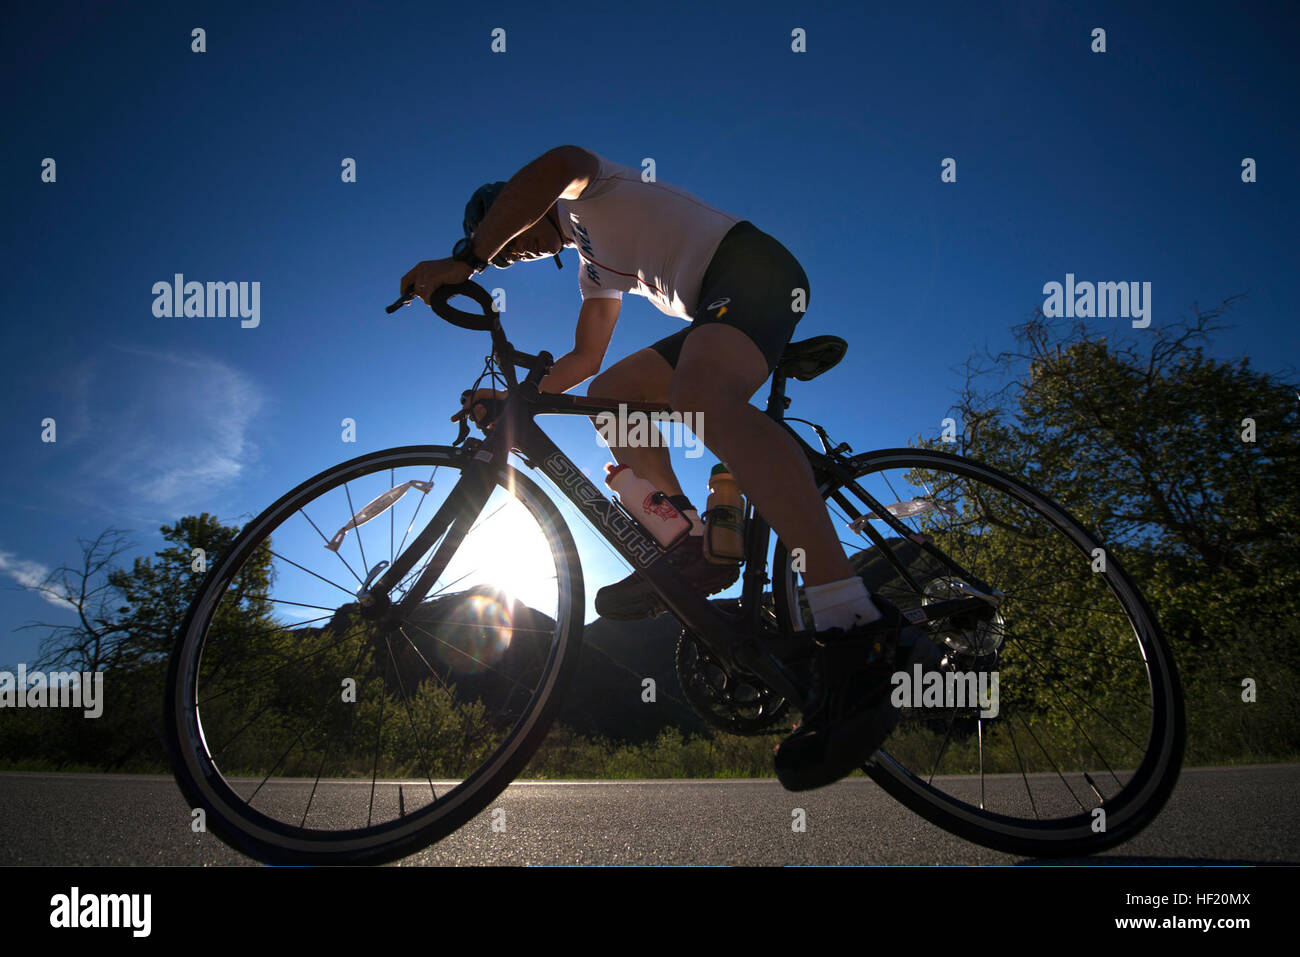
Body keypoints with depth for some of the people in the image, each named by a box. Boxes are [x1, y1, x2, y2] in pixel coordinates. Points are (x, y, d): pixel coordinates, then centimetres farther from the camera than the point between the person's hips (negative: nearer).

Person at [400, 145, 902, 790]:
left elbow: (553, 168, -19)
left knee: (701, 394, -36)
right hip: (720, 310, 10)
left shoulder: (589, 193, 7)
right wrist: (513, 397, 27)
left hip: (752, 264, -10)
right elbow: (585, 358, 37)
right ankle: (688, 546, -11)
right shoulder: (594, 265, 32)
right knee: (609, 392, 7)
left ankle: (851, 623, -52)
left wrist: (465, 261, -23)